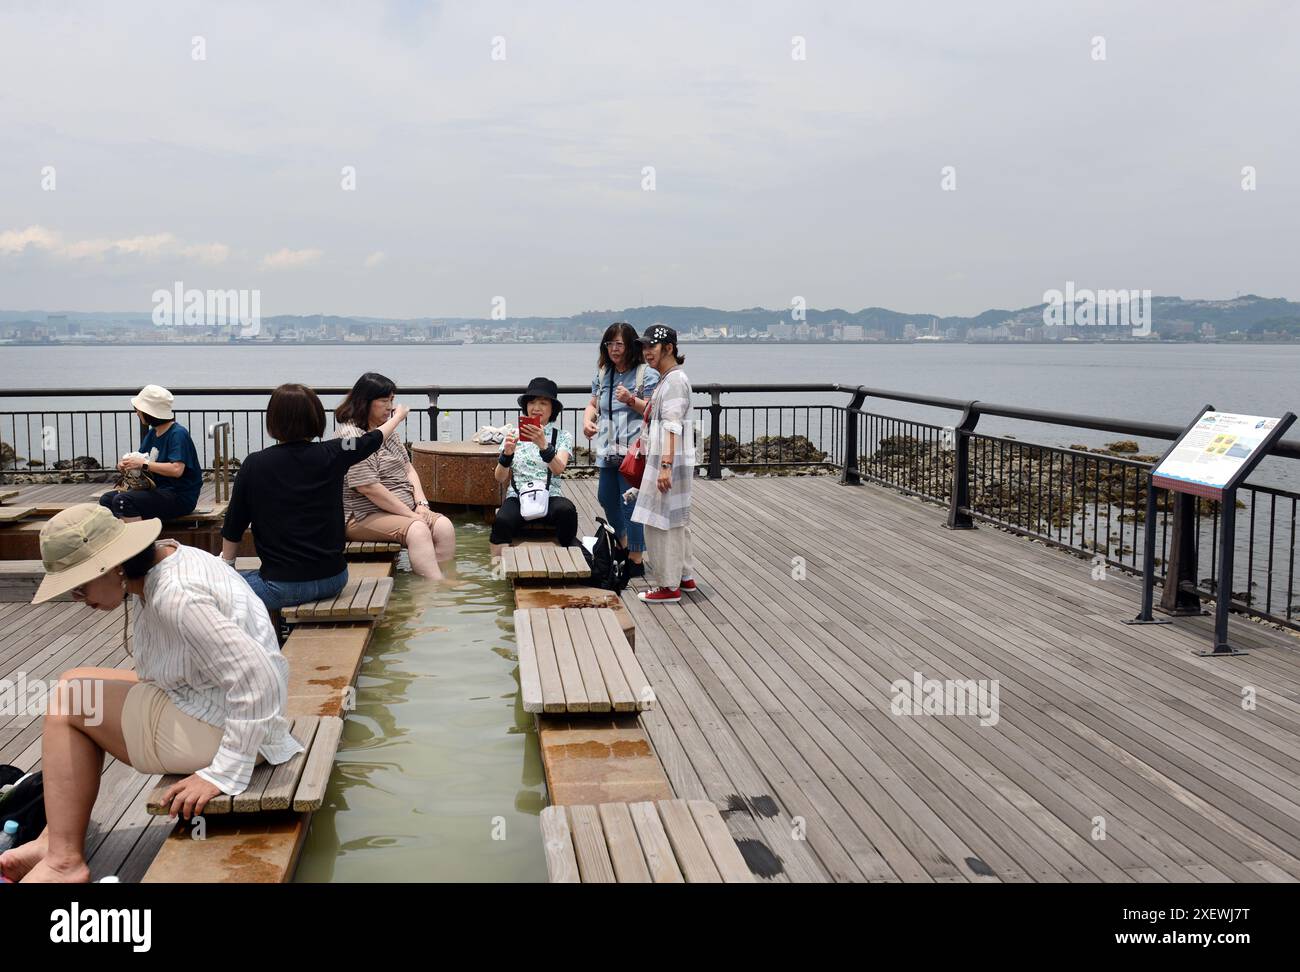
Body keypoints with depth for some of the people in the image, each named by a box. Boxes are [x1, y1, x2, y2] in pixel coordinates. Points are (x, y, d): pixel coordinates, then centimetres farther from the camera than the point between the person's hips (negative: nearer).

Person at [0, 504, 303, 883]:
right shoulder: (167, 558, 3)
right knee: (74, 686, 16)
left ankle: (63, 860, 0)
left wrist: (222, 774, -26)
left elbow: (259, 679, -31)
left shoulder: (174, 596, -26)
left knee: (69, 700, -5)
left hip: (222, 729, -10)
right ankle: (55, 837, 15)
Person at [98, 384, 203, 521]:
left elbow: (176, 469, -28)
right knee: (106, 500, 4)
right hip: (157, 489, 10)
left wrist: (144, 464, -23)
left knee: (122, 501, -25)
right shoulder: (152, 433, 12)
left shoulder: (178, 434, -16)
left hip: (179, 496, -10)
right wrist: (127, 464, -3)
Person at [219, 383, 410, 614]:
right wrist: (398, 416, 37)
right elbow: (373, 439, 16)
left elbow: (233, 527, 1)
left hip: (283, 586, -4)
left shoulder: (254, 465, -9)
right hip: (333, 579, 5)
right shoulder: (332, 456, -5)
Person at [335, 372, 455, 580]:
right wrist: (411, 515, -17)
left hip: (404, 509, 8)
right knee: (417, 530, -31)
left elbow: (408, 469, 17)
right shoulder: (350, 436, -13)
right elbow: (369, 488, -20)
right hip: (364, 515, -8)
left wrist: (421, 503, -2)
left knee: (444, 526, -17)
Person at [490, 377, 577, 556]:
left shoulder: (563, 436, 9)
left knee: (567, 510, -35)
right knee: (502, 521, -34)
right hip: (518, 498, 0)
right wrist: (507, 454, -13)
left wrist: (544, 446, -29)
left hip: (550, 497, 0)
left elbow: (558, 469, -11)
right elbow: (500, 478, 7)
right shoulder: (514, 434, 13)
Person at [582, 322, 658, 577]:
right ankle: (621, 546, 38)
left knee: (631, 503, -6)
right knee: (606, 499, 16)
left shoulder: (647, 374, -5)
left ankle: (635, 560, 4)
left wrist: (632, 400, -23)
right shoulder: (603, 374, 15)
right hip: (609, 450, 7)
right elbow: (593, 404, 22)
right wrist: (587, 420, 2)